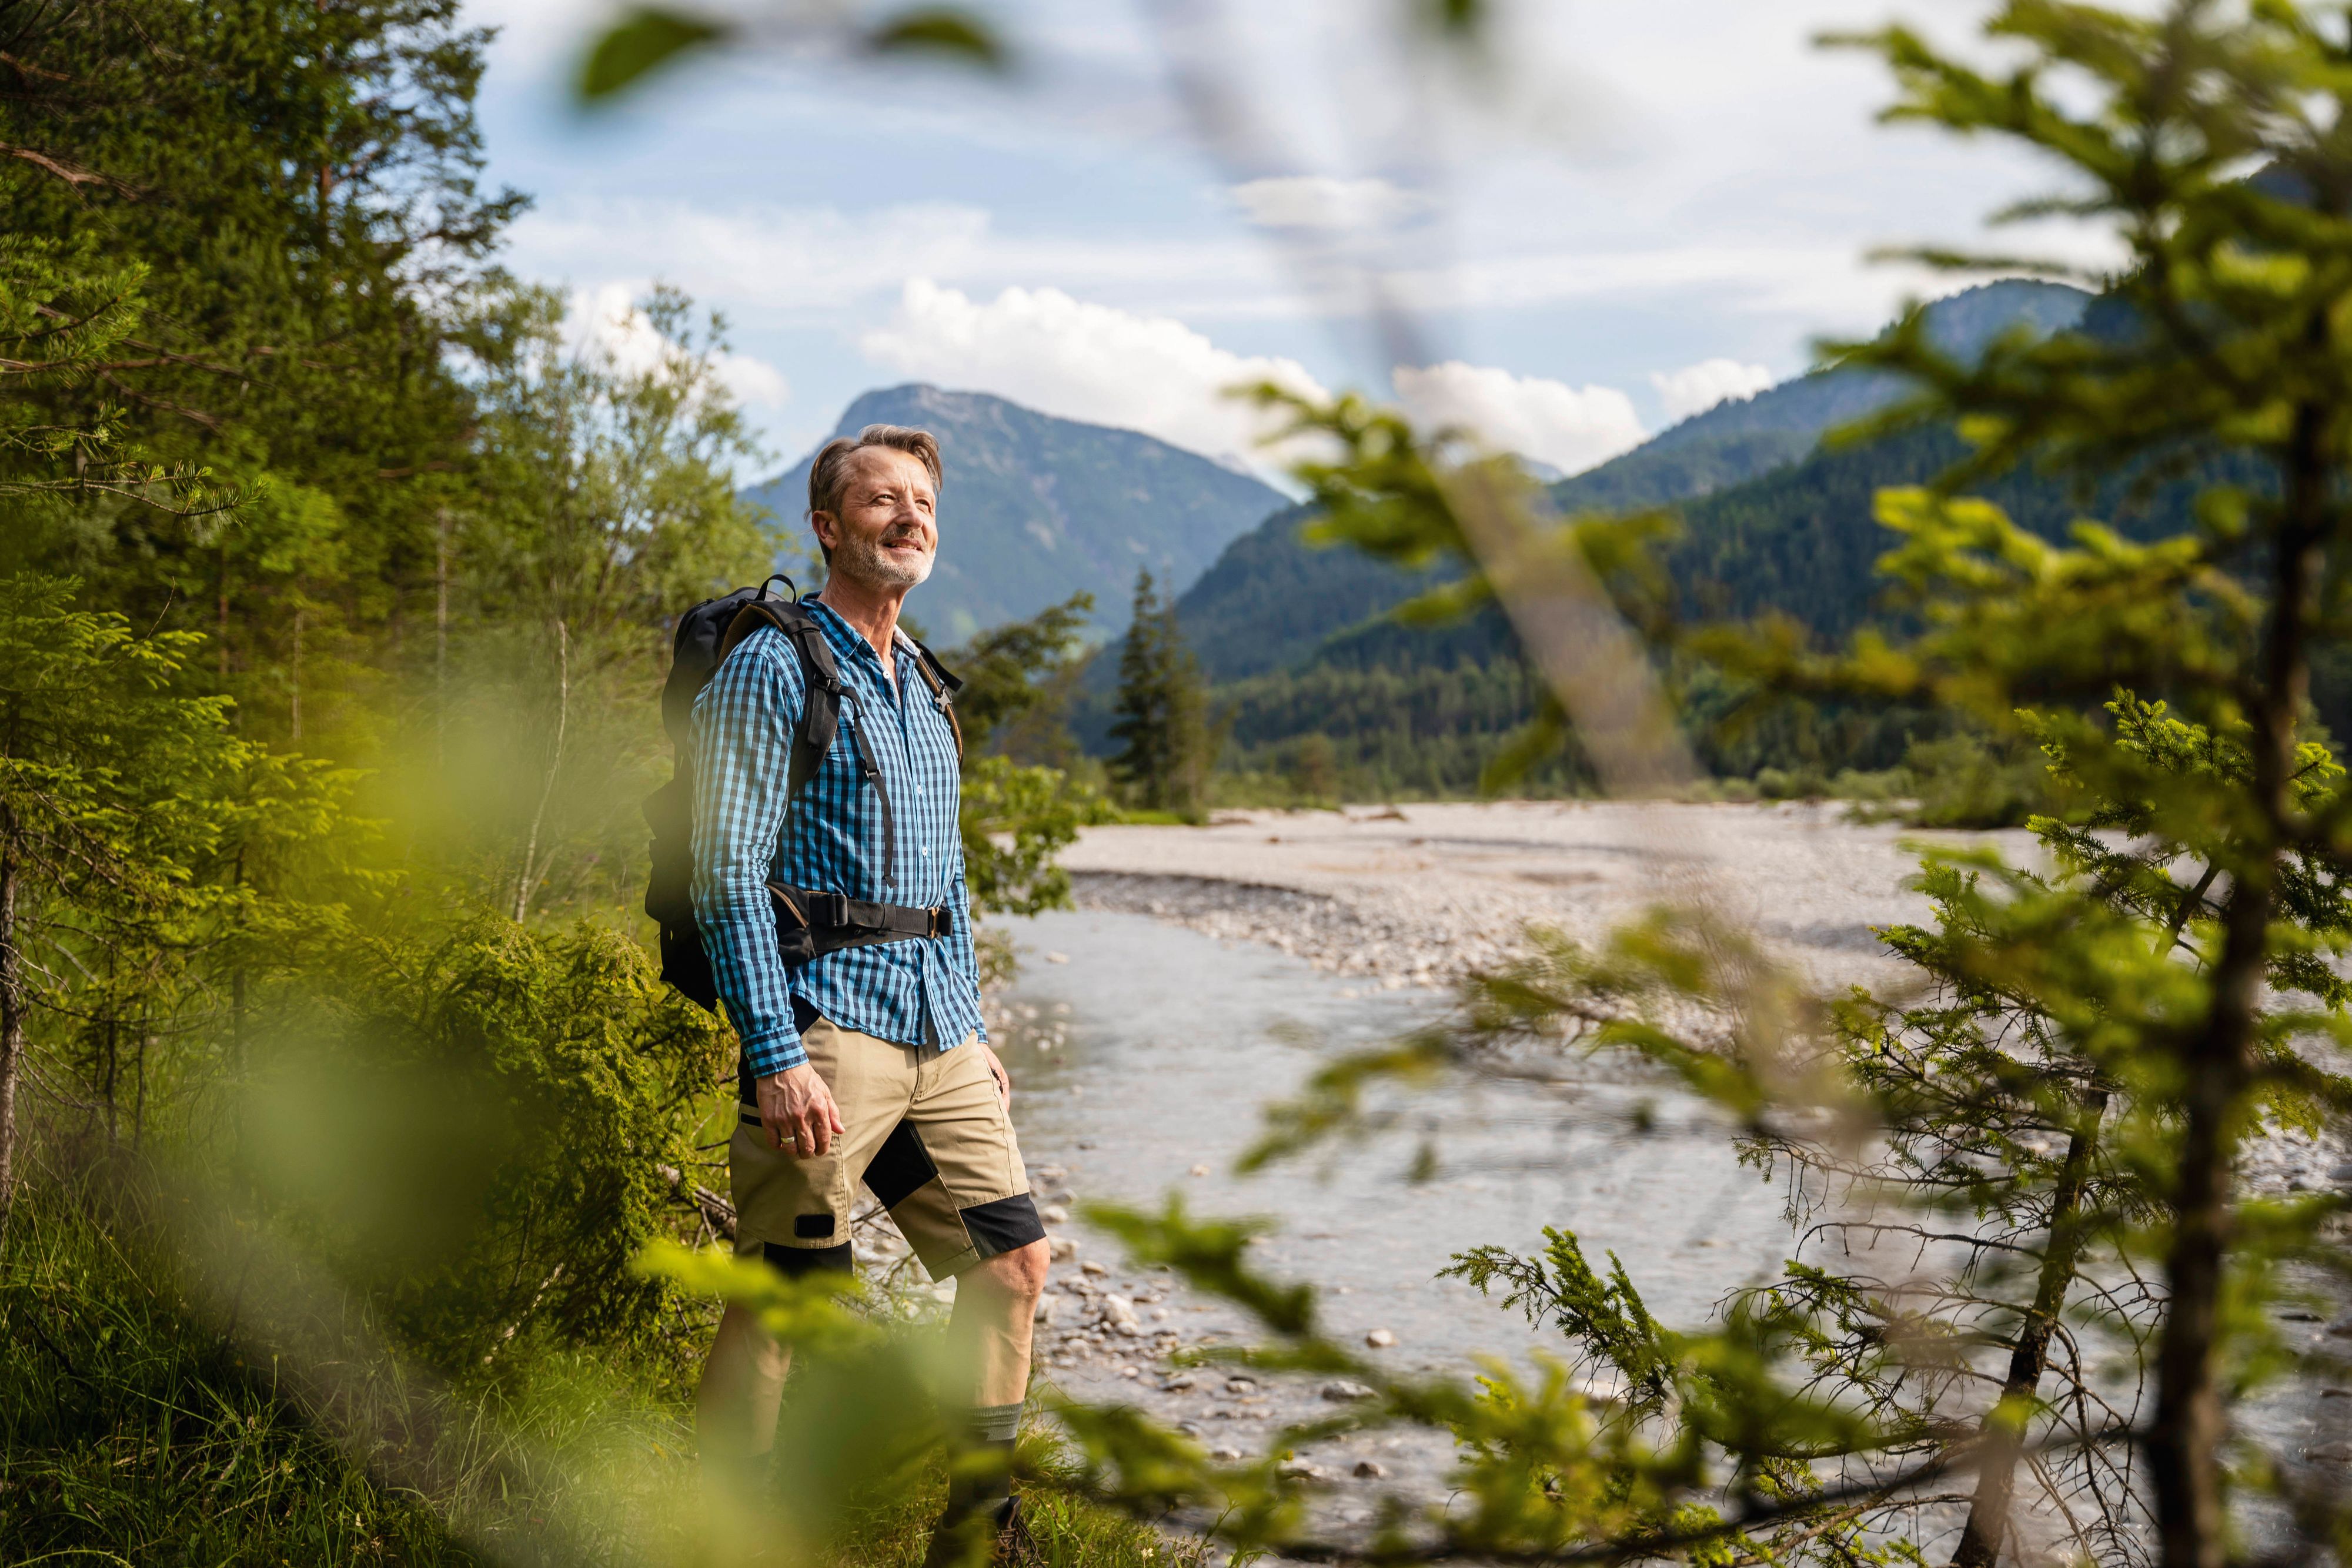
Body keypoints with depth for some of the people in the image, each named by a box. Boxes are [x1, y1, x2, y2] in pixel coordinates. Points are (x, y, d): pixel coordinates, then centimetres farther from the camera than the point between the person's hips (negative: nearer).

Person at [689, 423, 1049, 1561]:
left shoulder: (923, 692, 20)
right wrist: (777, 1056, -20)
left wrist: (977, 1033, 21)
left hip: (937, 1037, 8)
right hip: (825, 1027, -8)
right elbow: (728, 873, -13)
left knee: (1012, 1257, 9)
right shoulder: (772, 668, -6)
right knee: (787, 1293, -6)